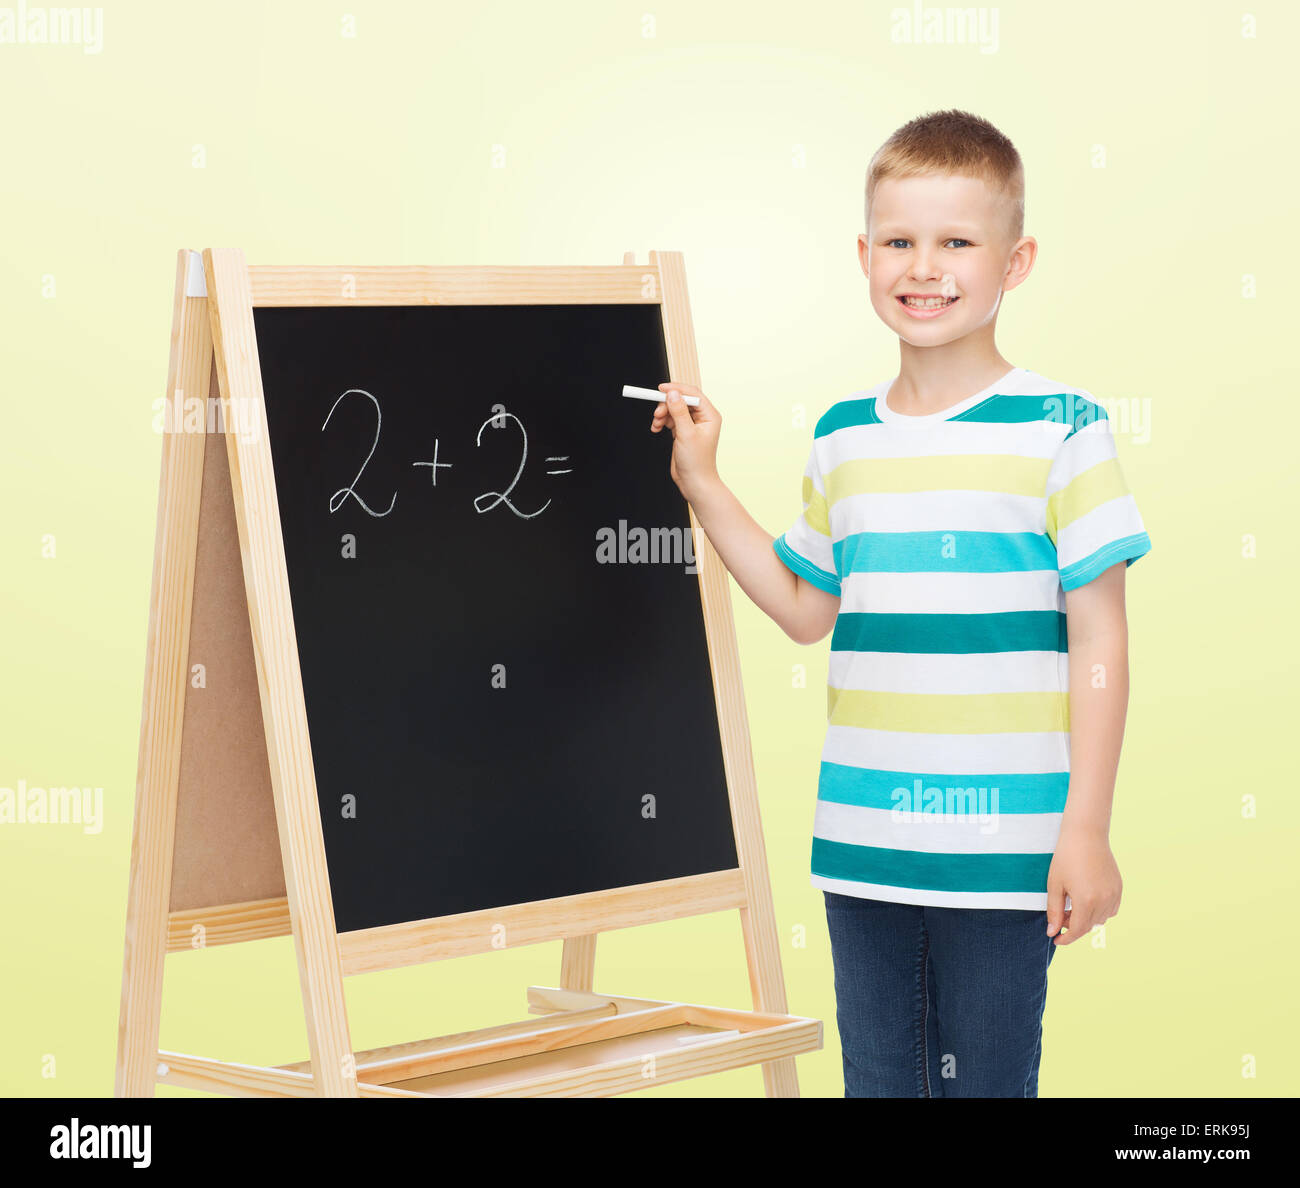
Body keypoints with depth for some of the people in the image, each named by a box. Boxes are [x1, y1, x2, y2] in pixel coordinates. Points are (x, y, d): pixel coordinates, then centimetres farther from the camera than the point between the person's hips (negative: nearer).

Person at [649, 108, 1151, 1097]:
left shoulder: (1060, 431, -6)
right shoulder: (843, 442, 8)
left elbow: (1099, 641, -6)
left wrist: (1087, 830, -9)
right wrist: (704, 486, 14)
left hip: (1001, 850, -5)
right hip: (860, 847, 5)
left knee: (986, 1081, 5)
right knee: (876, 1080, 15)